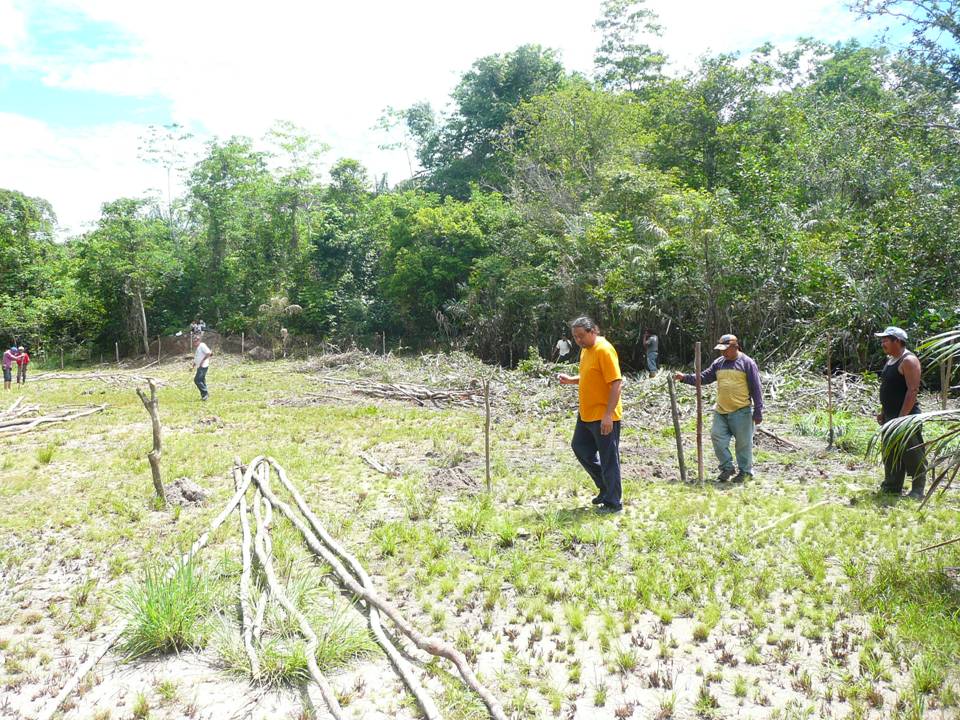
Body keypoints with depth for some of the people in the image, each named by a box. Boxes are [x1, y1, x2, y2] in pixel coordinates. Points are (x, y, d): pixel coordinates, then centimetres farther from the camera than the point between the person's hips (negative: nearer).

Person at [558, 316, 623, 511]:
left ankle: (613, 503, 12)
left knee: (608, 459, 0)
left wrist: (608, 415, -25)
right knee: (579, 447, 18)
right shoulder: (585, 350, 10)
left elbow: (616, 383, -22)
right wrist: (570, 380, 5)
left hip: (604, 417, -10)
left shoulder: (604, 350, -18)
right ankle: (605, 486, 32)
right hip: (586, 414, 10)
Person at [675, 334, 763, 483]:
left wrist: (758, 412, -9)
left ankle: (745, 471, 17)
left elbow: (756, 389, -7)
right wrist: (685, 377, -2)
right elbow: (704, 378, 12)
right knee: (718, 438, 4)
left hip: (741, 412, -5)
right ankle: (727, 468, 19)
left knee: (743, 443, 2)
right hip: (720, 411, 6)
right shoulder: (718, 363, 9)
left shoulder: (747, 363, -7)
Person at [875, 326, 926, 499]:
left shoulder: (908, 360, -14)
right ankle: (892, 487, 23)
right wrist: (883, 412, 17)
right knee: (891, 454, 14)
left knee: (913, 455, -3)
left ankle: (917, 491, 3)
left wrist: (902, 417, -23)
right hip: (890, 417, 10)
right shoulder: (890, 360, 16)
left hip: (906, 416, -10)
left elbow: (913, 390, -20)